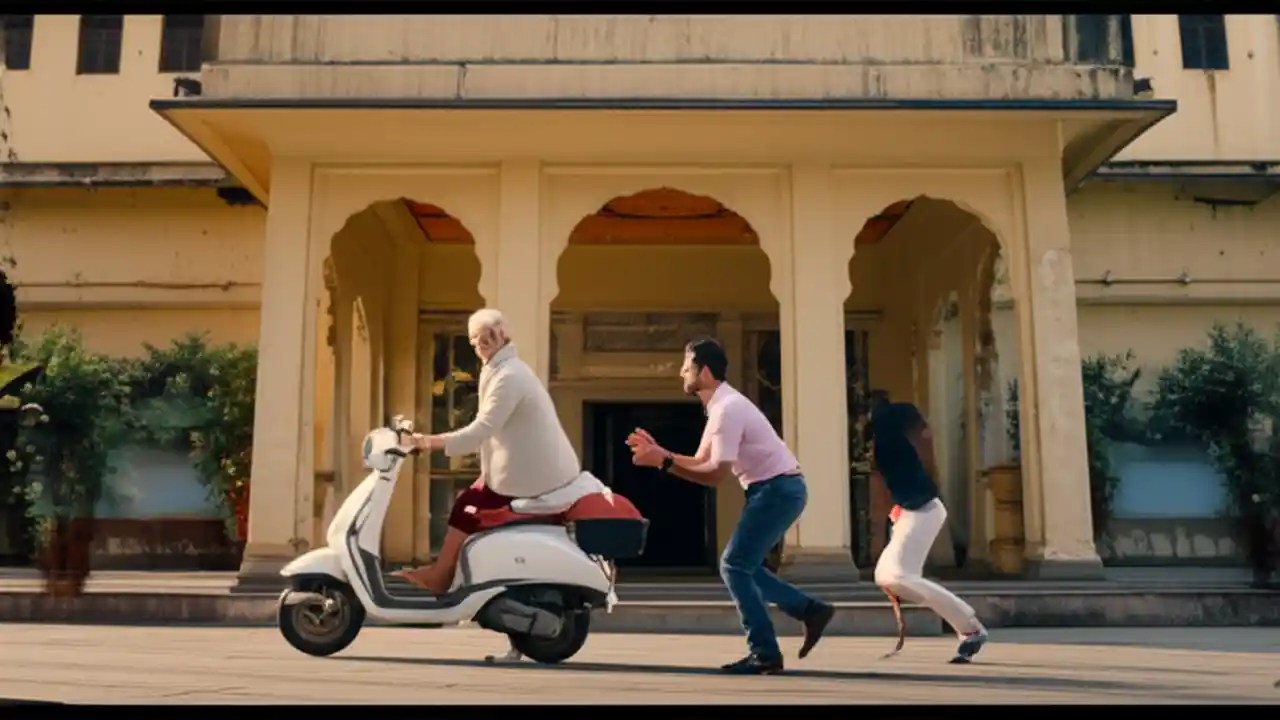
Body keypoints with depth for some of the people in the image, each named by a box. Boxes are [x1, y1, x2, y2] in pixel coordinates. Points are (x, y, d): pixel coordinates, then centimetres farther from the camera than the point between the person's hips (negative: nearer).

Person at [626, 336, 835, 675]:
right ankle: (811, 610, 18)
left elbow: (714, 474, -22)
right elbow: (700, 462, 12)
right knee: (742, 565, 13)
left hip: (778, 490, -10)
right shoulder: (720, 407, 12)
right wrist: (659, 453, 1)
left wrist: (663, 462, -20)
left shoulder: (728, 408, -19)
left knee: (735, 565, -8)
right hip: (775, 490, 10)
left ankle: (765, 653, -2)